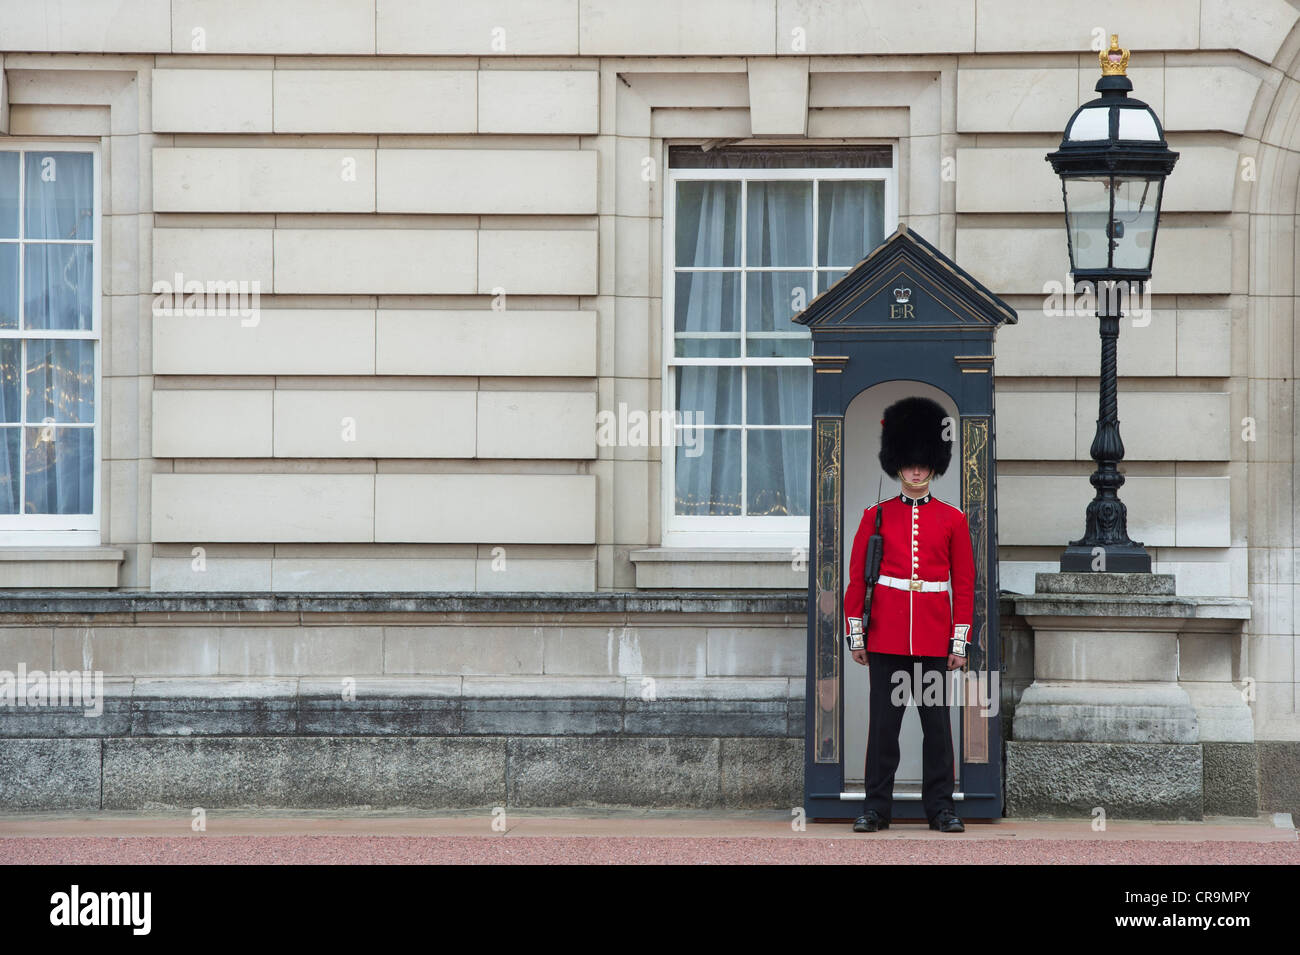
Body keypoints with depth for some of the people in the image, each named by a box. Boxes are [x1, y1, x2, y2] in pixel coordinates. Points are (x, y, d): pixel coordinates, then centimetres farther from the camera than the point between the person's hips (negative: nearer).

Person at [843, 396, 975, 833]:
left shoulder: (952, 520, 6)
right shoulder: (877, 515, 5)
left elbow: (964, 583, 6)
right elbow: (857, 578, 6)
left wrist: (960, 641, 1)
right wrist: (856, 634, 1)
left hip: (934, 637, 0)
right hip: (886, 633, 0)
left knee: (937, 720, 3)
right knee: (884, 719, 1)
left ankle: (940, 805, 10)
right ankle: (876, 806, 6)